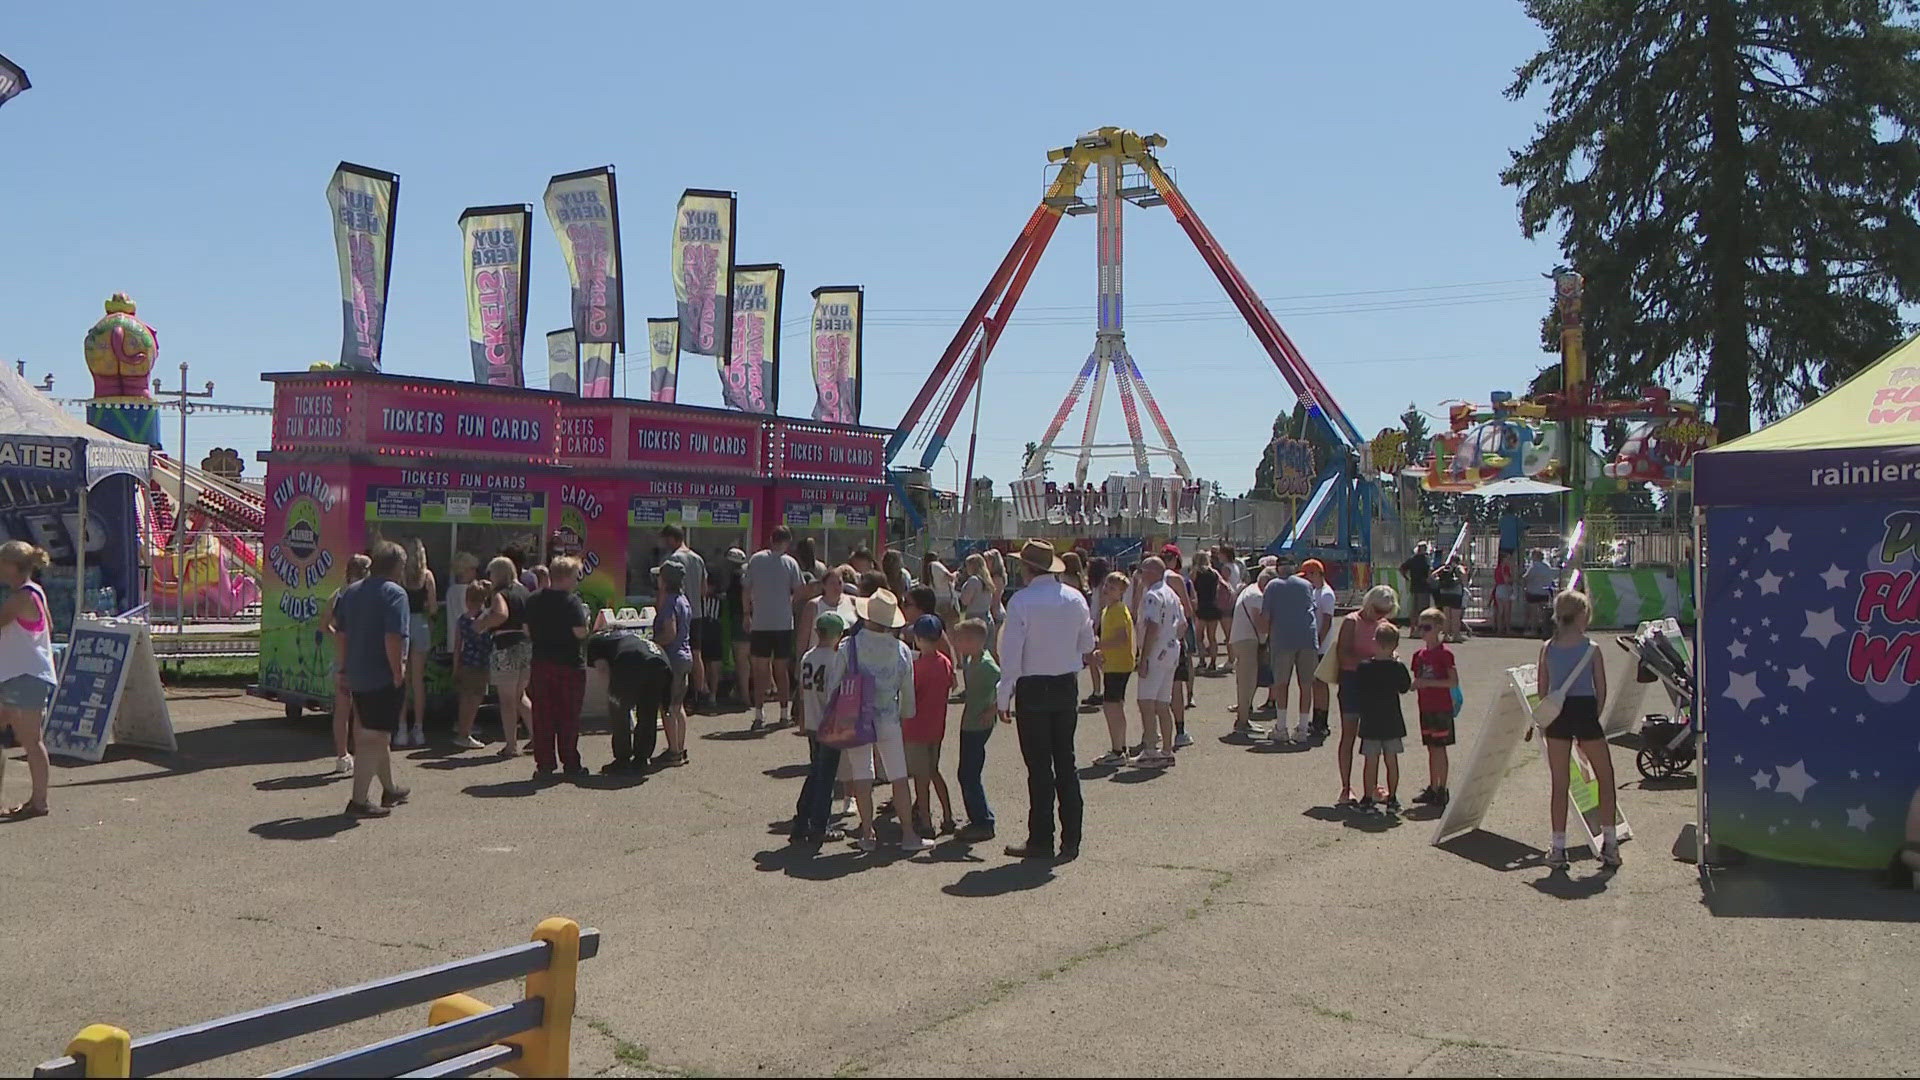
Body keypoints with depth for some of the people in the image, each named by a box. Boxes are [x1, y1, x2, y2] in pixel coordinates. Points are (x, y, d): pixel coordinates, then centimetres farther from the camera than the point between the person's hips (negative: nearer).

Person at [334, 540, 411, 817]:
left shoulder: (350, 592, 11)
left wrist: (344, 668, 19)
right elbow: (393, 638, -23)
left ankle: (390, 790, 34)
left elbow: (342, 635, 14)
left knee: (377, 735, 21)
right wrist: (398, 673, -17)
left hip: (357, 677, 8)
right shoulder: (394, 593, -14)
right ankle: (358, 801, -6)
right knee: (375, 738, -4)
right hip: (383, 677, -8)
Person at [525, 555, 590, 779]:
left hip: (541, 662, 5)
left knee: (542, 716, 8)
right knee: (569, 716, 4)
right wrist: (585, 618, 0)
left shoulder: (534, 600, 4)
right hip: (569, 665, -5)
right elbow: (581, 633, -19)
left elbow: (527, 632, 8)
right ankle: (570, 764, 9)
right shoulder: (572, 602, -13)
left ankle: (544, 764, 9)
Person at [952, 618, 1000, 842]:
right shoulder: (971, 660, 8)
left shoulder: (986, 664, -20)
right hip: (969, 724, 10)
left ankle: (983, 823, 0)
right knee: (967, 774, 15)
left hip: (978, 726, -10)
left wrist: (993, 710, -22)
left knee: (969, 775, -6)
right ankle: (979, 819, 25)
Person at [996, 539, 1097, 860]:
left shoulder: (1022, 601, -14)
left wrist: (1004, 699, -8)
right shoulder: (1075, 598, 2)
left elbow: (1011, 653, -14)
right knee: (1065, 761, 11)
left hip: (1033, 688, -5)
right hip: (1068, 686, 5)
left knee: (1039, 765, 1)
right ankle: (1071, 840, 15)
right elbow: (1087, 645, 12)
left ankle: (1041, 841, 5)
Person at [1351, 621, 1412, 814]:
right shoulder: (1398, 668, -7)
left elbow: (1357, 691, -1)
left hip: (1370, 723, -1)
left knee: (1371, 762, 4)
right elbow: (1405, 688, 9)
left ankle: (1368, 799, 6)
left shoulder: (1364, 667, -9)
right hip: (1392, 722, 1)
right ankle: (1392, 799, 14)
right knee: (1392, 761, 9)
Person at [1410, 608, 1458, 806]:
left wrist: (1428, 682, -21)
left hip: (1441, 708, -7)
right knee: (1431, 748, 11)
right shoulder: (1420, 655, 10)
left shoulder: (1444, 653, -11)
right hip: (1425, 707, 7)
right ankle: (1432, 788, 17)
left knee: (1439, 747, -3)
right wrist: (1415, 684, -6)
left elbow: (1454, 682, -14)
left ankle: (1442, 790, 3)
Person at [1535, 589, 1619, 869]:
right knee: (1605, 778, 14)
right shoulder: (1591, 648, -5)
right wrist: (1595, 717, 10)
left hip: (1557, 716, 3)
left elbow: (1542, 689, 4)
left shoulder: (1547, 648, 2)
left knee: (1559, 784, 7)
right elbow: (1601, 691, -3)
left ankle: (1558, 849, 7)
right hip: (1585, 713, -2)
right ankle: (1609, 844, 13)